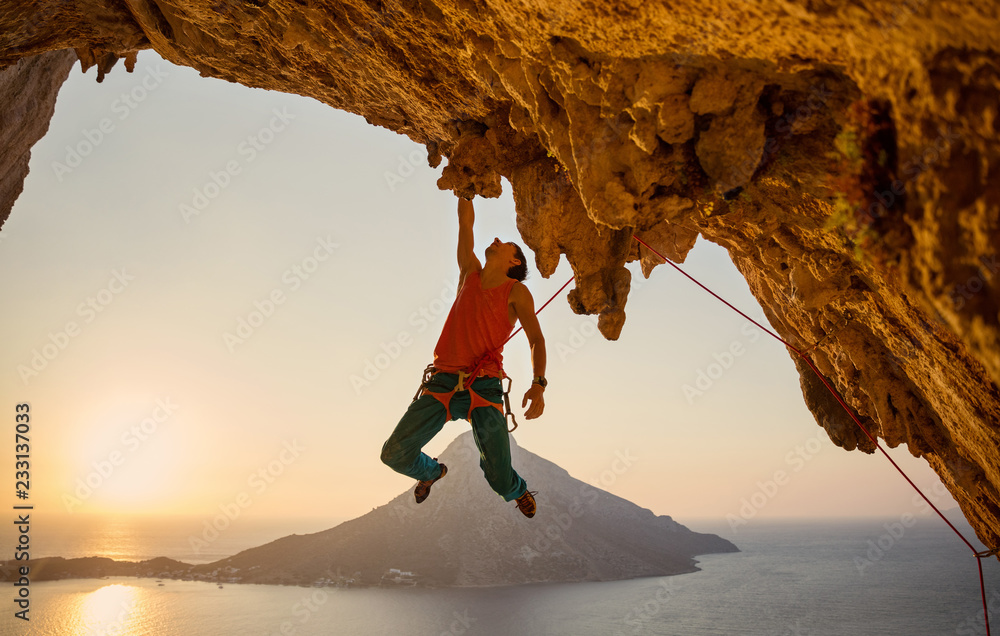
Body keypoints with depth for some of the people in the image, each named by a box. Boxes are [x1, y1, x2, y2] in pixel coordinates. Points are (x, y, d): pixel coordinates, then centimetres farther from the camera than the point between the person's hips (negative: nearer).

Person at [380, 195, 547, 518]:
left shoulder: (516, 292, 6)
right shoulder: (470, 273, 17)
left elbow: (536, 339, -5)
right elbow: (465, 220, 19)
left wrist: (538, 384, -20)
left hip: (482, 388, -3)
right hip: (441, 383, 4)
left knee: (500, 479, -9)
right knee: (395, 454, -5)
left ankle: (518, 490, 31)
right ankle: (432, 471, 31)